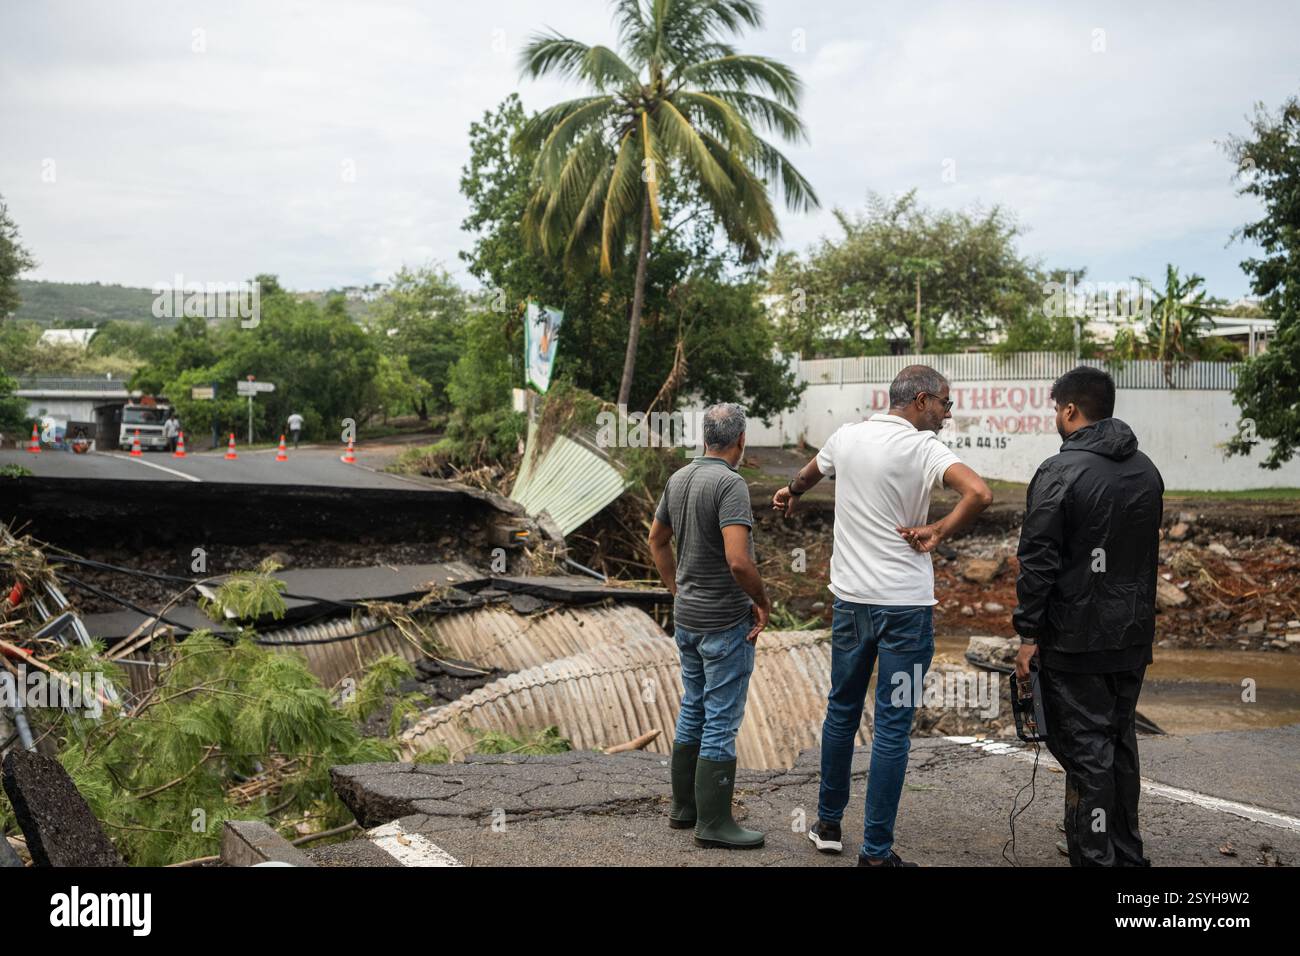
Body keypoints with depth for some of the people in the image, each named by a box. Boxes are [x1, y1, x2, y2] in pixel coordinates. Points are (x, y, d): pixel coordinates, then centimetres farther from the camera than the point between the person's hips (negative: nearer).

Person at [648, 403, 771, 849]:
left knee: (693, 711, 18)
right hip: (725, 622, -8)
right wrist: (763, 602, -13)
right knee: (722, 722, 0)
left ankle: (684, 805, 27)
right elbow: (738, 560, -29)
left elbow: (657, 539, 18)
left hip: (686, 617, 8)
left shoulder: (678, 478, 5)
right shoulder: (730, 484, -20)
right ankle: (713, 821, 6)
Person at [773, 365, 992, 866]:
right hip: (906, 604, -5)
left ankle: (828, 824, 30)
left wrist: (791, 493, 50)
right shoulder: (924, 448, -12)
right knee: (892, 727, 1)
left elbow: (810, 472, 27)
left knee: (842, 711, 20)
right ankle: (876, 851, 4)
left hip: (849, 599, 5)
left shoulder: (847, 437, 5)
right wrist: (939, 533, -12)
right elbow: (980, 493, -29)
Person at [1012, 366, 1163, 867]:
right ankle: (1127, 853, 26)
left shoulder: (1060, 473, -15)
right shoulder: (1146, 471, 10)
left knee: (1086, 750, -2)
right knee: (1120, 742, 17)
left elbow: (1038, 562, -16)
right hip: (1133, 637, 7)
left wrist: (1028, 633, -11)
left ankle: (1095, 857, 1)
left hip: (1076, 639, -7)